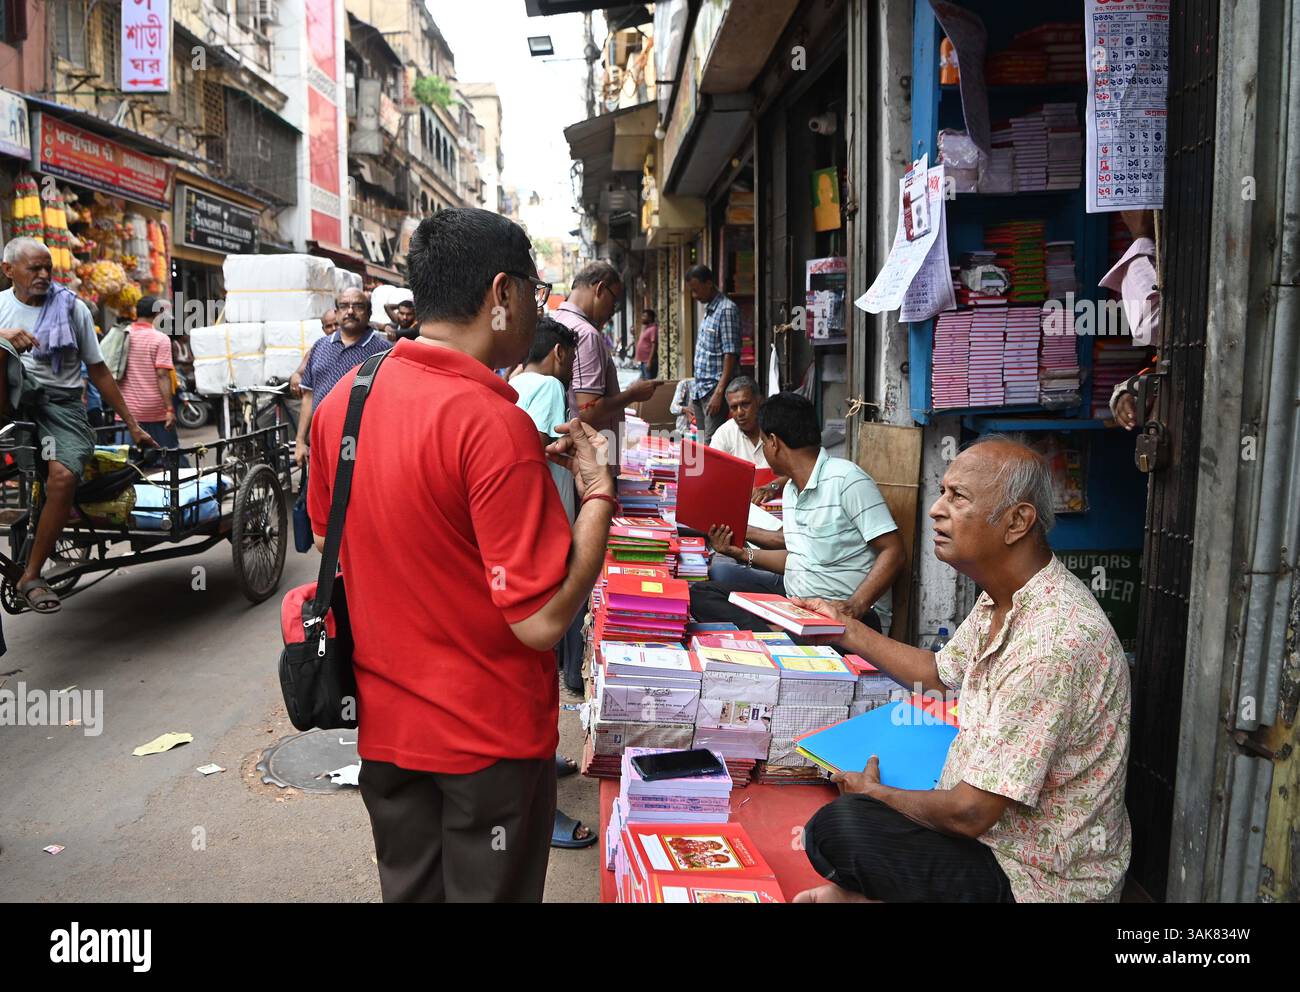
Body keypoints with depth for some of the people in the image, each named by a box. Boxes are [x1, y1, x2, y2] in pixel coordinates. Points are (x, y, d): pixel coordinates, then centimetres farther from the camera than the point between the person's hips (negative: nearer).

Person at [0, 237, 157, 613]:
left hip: (62, 402, 0)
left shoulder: (72, 308, 7)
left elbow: (98, 370, 10)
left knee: (63, 477, -25)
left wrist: (132, 425, 8)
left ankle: (31, 577, -13)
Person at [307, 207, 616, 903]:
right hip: (488, 738, -6)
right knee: (489, 890, 15)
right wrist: (597, 490, -14)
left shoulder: (341, 398, -3)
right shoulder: (492, 422, -26)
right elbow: (542, 620, -26)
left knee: (407, 888, 24)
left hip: (385, 722, 6)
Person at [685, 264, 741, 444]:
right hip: (700, 389, 9)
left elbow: (730, 355, -17)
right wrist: (696, 389, 17)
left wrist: (719, 393, -22)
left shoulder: (726, 310, -11)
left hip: (715, 389, -9)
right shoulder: (708, 310, 17)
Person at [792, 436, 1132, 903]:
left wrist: (875, 793, -9)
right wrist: (849, 631, 21)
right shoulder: (1002, 598, 2)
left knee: (838, 826, -29)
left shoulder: (1053, 642, -30)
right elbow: (940, 672, 22)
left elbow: (969, 812, -27)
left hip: (1034, 881, -10)